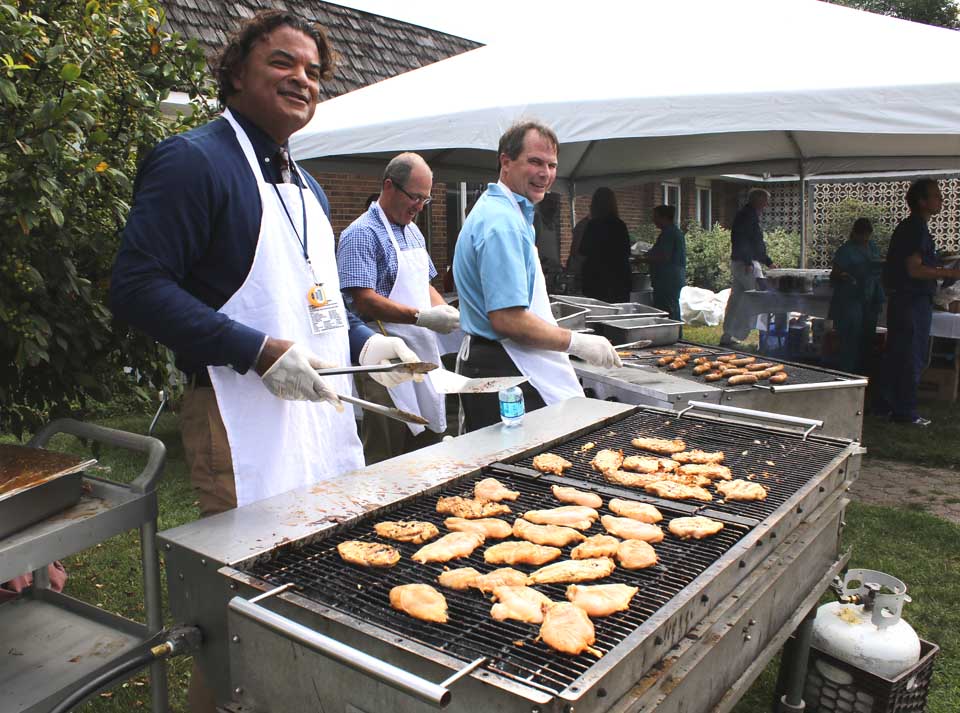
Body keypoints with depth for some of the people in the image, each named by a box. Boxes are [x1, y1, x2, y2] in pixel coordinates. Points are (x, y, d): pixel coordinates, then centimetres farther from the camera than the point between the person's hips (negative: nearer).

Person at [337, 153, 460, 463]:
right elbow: (364, 300, -19)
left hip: (423, 355, 8)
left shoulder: (413, 232, 16)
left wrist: (445, 310, 3)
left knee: (429, 447, 14)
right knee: (386, 462, -1)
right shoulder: (362, 234, -11)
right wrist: (423, 317, -24)